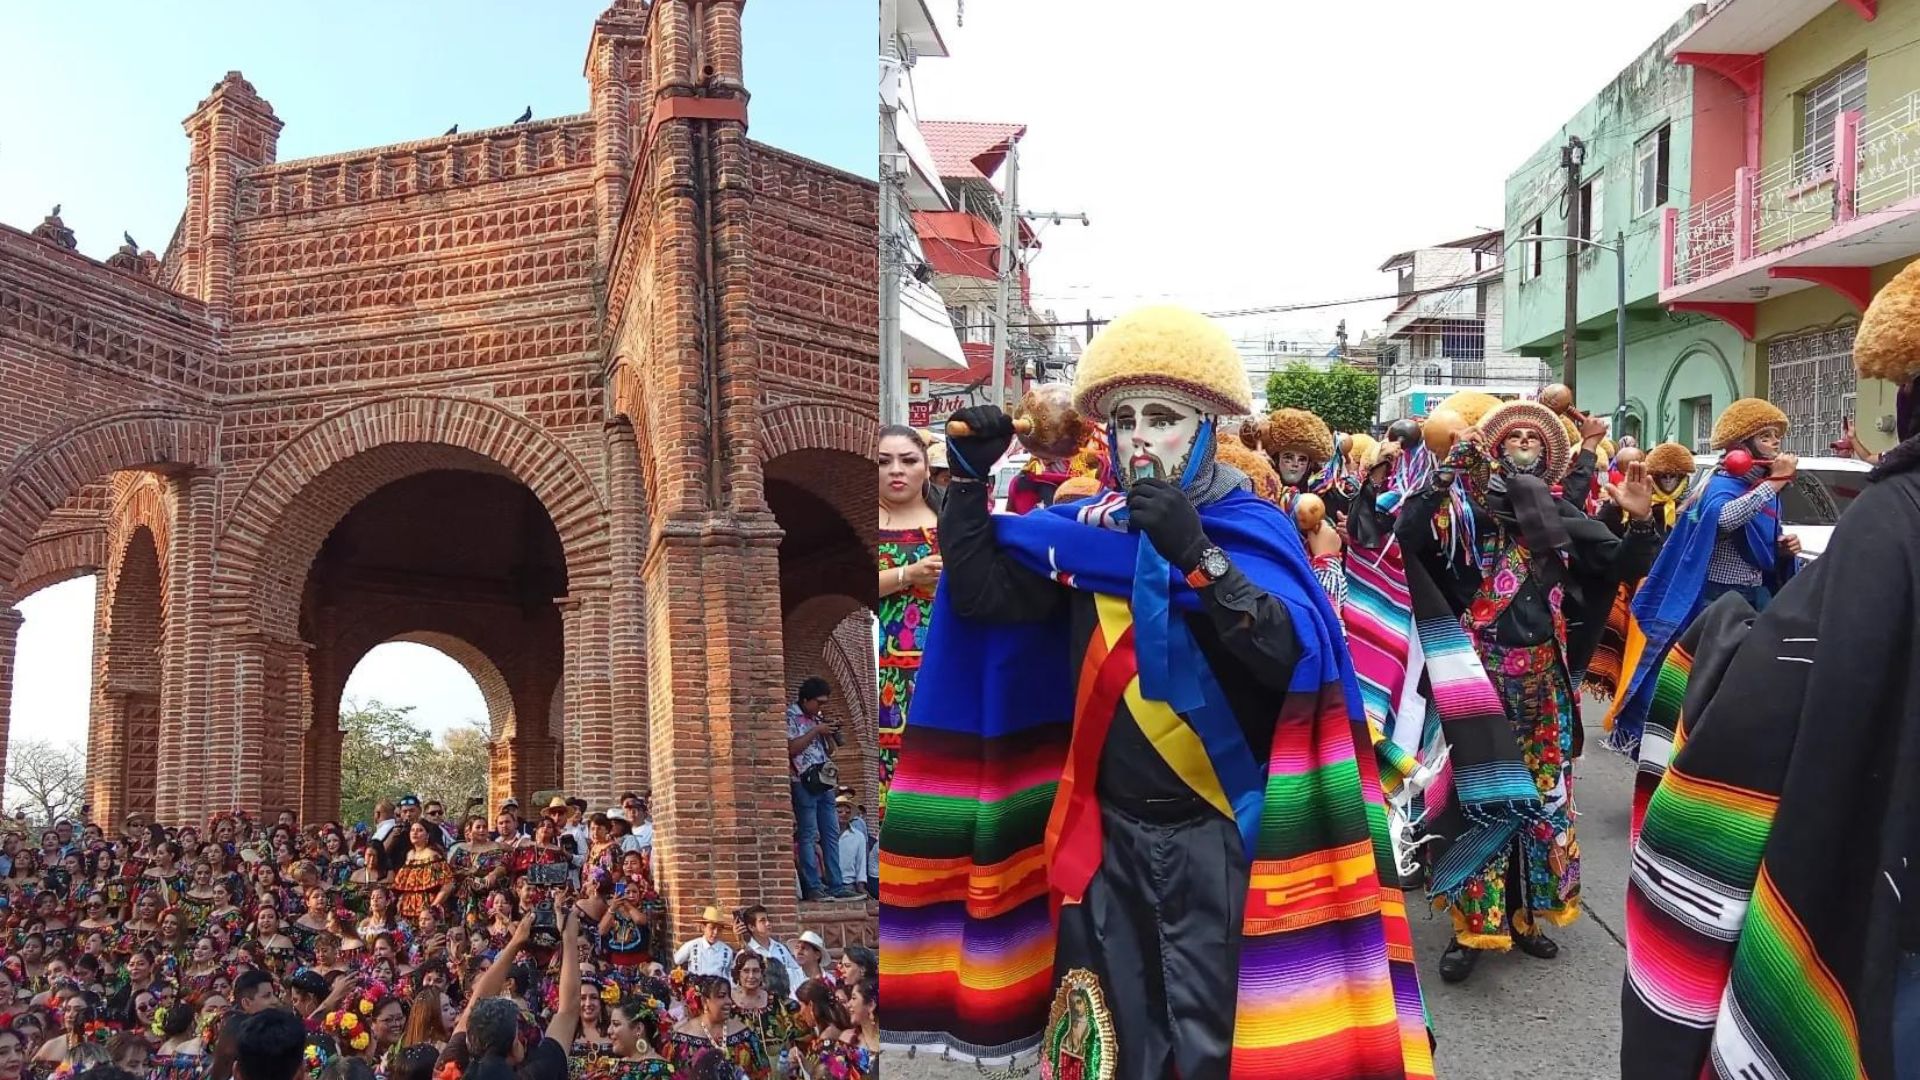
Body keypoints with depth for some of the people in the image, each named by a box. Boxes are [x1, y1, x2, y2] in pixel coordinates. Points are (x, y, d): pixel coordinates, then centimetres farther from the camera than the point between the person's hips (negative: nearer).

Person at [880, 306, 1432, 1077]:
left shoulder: (1255, 530, -8)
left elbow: (1292, 654, -23)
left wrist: (1198, 558, -33)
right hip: (1104, 828, 4)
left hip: (1213, 832, -4)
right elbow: (982, 595, 0)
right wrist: (970, 480, -8)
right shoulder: (1086, 528, 4)